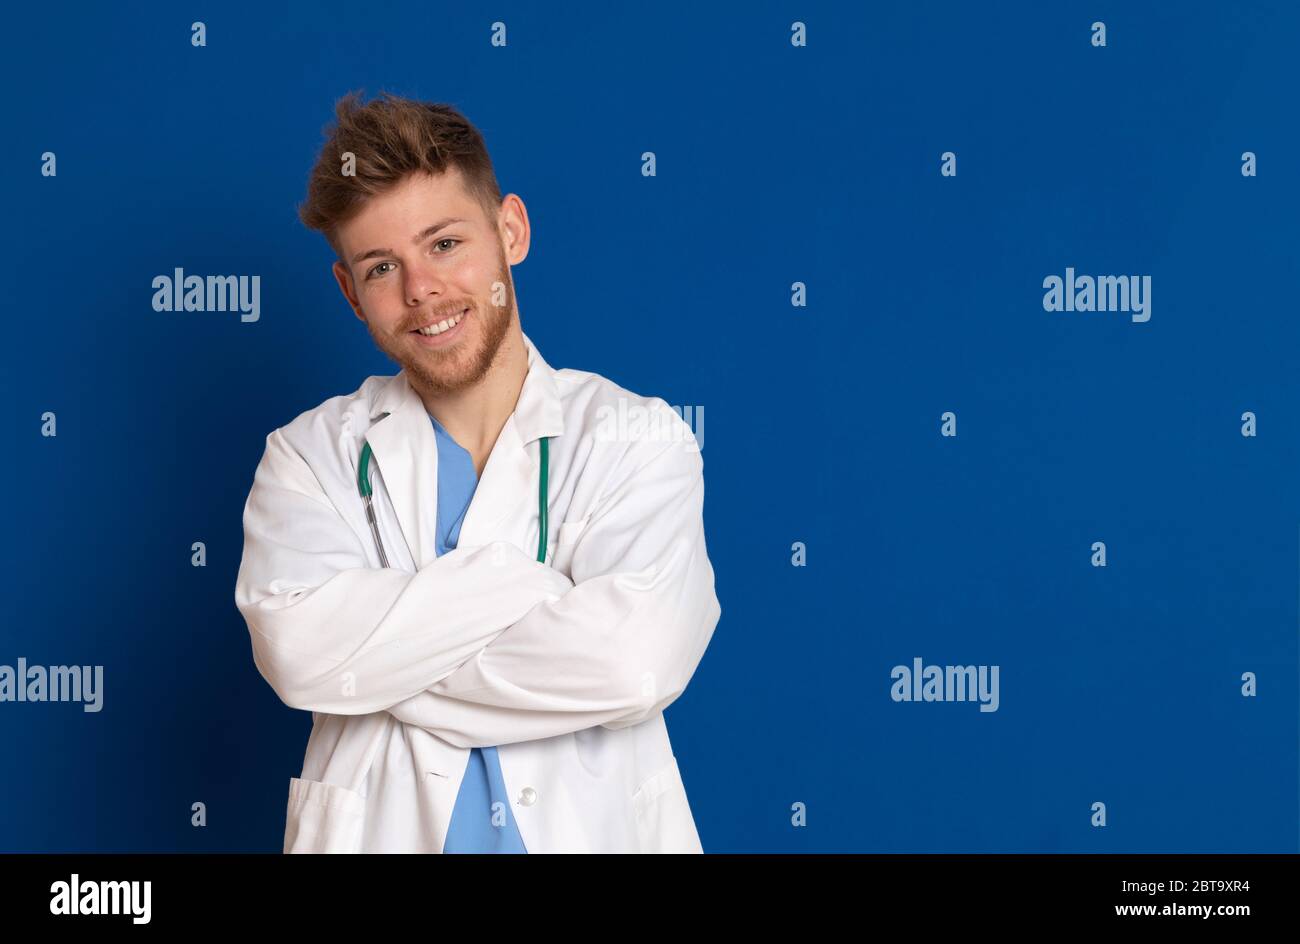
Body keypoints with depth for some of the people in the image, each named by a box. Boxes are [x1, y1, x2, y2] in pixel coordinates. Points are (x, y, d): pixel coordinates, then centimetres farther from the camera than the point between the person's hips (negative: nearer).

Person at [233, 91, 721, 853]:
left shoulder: (637, 439, -7)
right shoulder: (311, 454, -2)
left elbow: (634, 662, -22)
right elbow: (298, 650, -19)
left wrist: (375, 653, -15)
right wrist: (515, 578, -20)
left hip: (589, 832, 0)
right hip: (385, 832, 1)